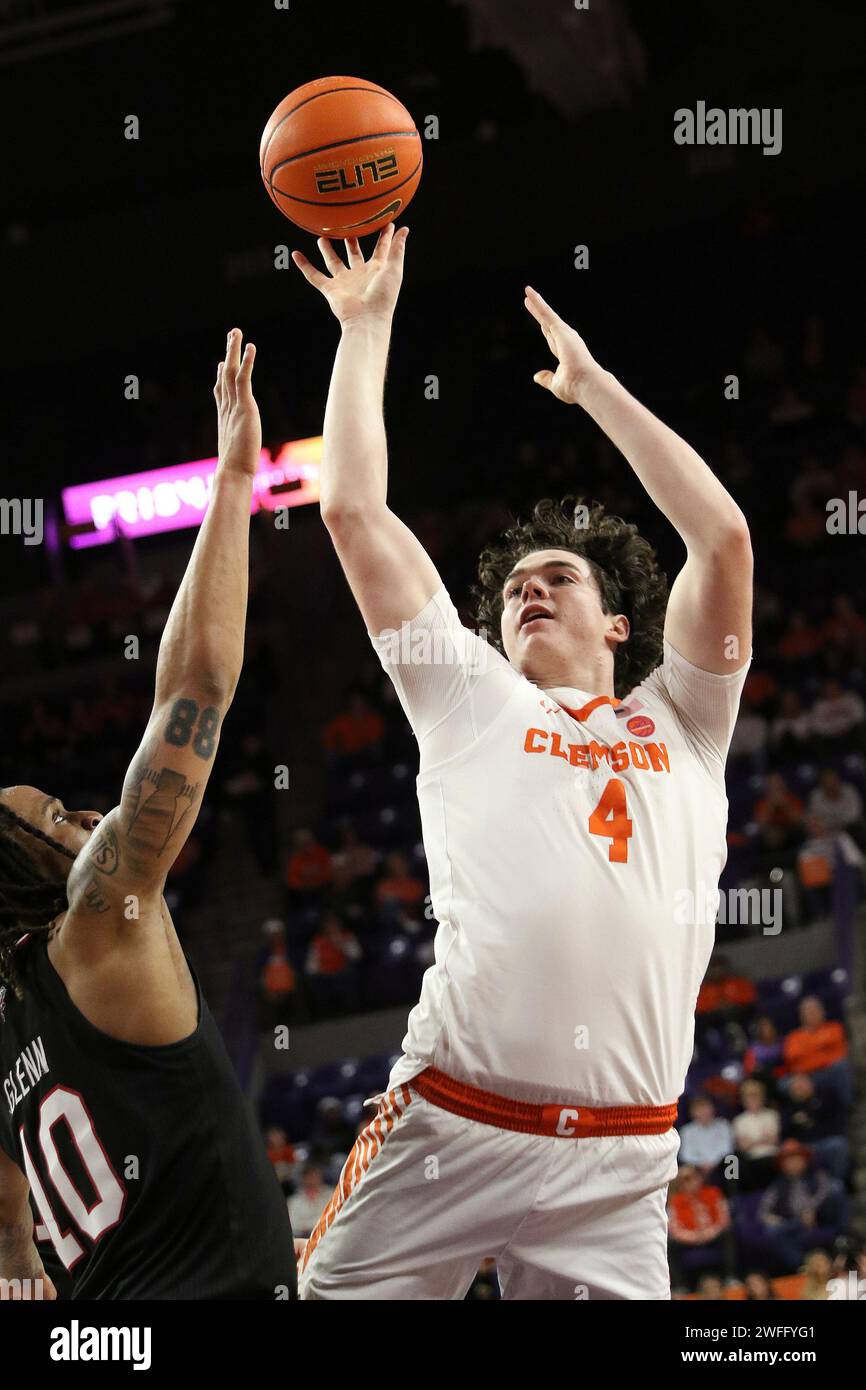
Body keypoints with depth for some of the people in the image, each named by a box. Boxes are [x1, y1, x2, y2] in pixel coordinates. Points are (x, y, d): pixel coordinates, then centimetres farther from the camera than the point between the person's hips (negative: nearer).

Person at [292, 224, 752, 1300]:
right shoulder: (474, 703, 16)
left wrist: (594, 385, 13)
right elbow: (353, 512, 12)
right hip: (450, 1127, -1)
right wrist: (365, 328, 19)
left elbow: (724, 535, 7)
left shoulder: (680, 724, 18)